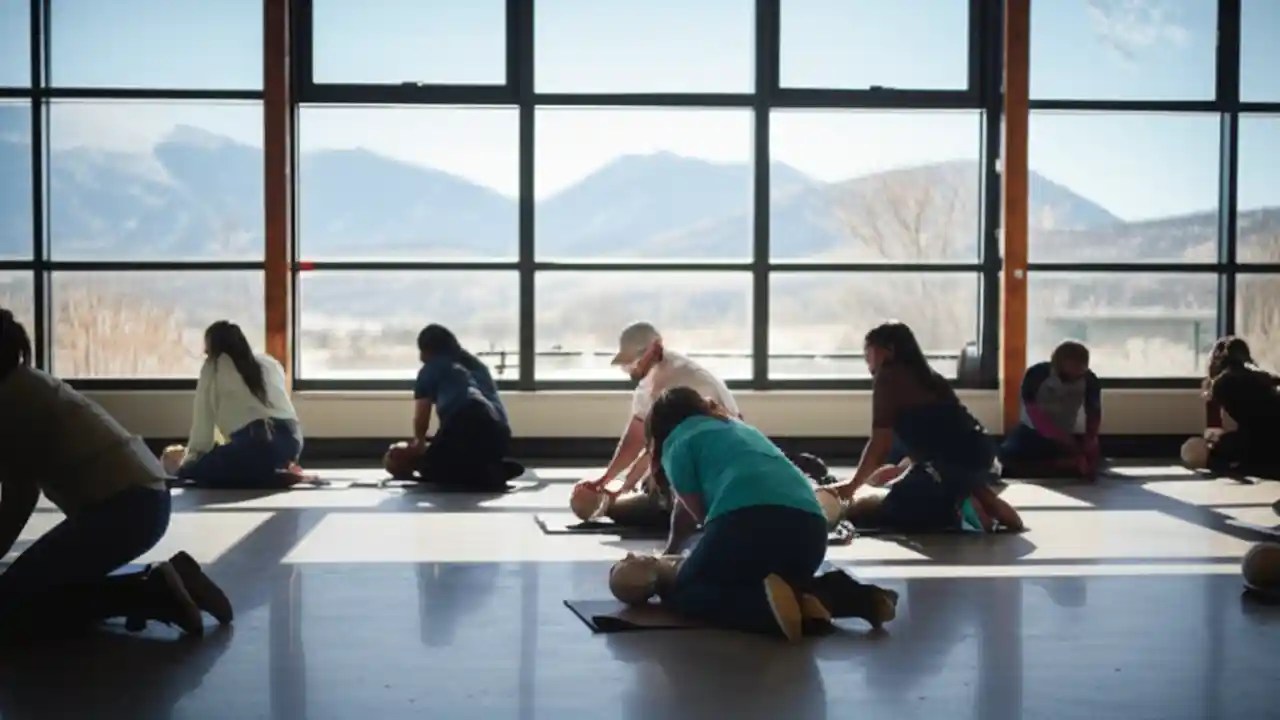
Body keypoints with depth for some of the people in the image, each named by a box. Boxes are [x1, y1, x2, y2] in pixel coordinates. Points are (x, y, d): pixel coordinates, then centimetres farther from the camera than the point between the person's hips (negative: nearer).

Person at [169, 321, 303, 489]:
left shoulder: (213, 366, 13)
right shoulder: (270, 363, 25)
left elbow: (203, 420, 13)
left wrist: (190, 457, 26)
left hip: (256, 442, -8)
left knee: (186, 473, 3)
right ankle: (278, 472, 6)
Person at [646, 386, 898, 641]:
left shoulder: (678, 441, 16)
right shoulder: (739, 427, 37)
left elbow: (699, 511, 13)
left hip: (749, 519, -7)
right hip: (810, 526, 7)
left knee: (683, 592, 12)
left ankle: (766, 603, -17)